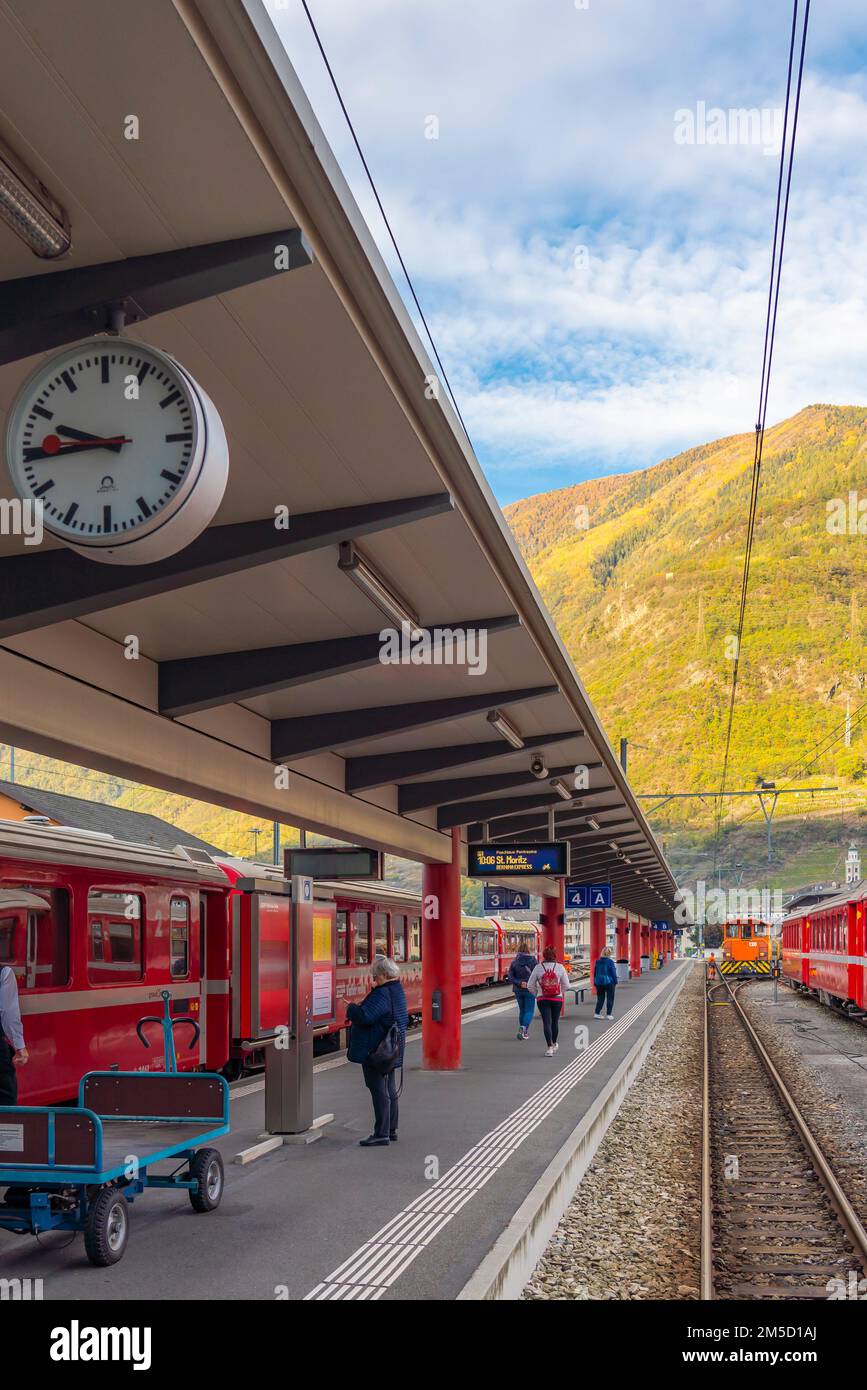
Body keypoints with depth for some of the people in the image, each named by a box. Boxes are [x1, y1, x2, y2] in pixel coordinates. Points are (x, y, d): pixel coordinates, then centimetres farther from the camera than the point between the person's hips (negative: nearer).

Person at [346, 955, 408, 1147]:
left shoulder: (383, 994, -22)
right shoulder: (397, 991, 10)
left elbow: (364, 1016, -28)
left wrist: (351, 1008, -9)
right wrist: (358, 1009, 7)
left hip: (376, 1051, -10)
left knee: (379, 1091, -5)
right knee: (389, 1089, 17)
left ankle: (381, 1135, -2)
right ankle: (391, 1130, 26)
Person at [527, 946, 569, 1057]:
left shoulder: (538, 967, -6)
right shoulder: (559, 967, -6)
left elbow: (530, 985, -3)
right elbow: (566, 984, 1)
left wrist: (536, 994, 13)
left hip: (542, 999, -1)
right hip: (557, 998, 1)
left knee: (547, 1022, -1)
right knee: (555, 1021, 18)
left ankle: (550, 1047, -11)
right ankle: (554, 1044, 34)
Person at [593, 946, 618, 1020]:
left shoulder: (598, 962, 3)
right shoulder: (610, 962, -13)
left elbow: (595, 973, 9)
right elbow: (613, 973, -11)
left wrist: (595, 983, 16)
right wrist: (615, 982, -1)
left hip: (599, 982, 5)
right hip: (609, 982, -5)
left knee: (600, 999, 11)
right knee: (610, 998, 6)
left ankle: (597, 1013, 5)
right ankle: (609, 1014, 5)